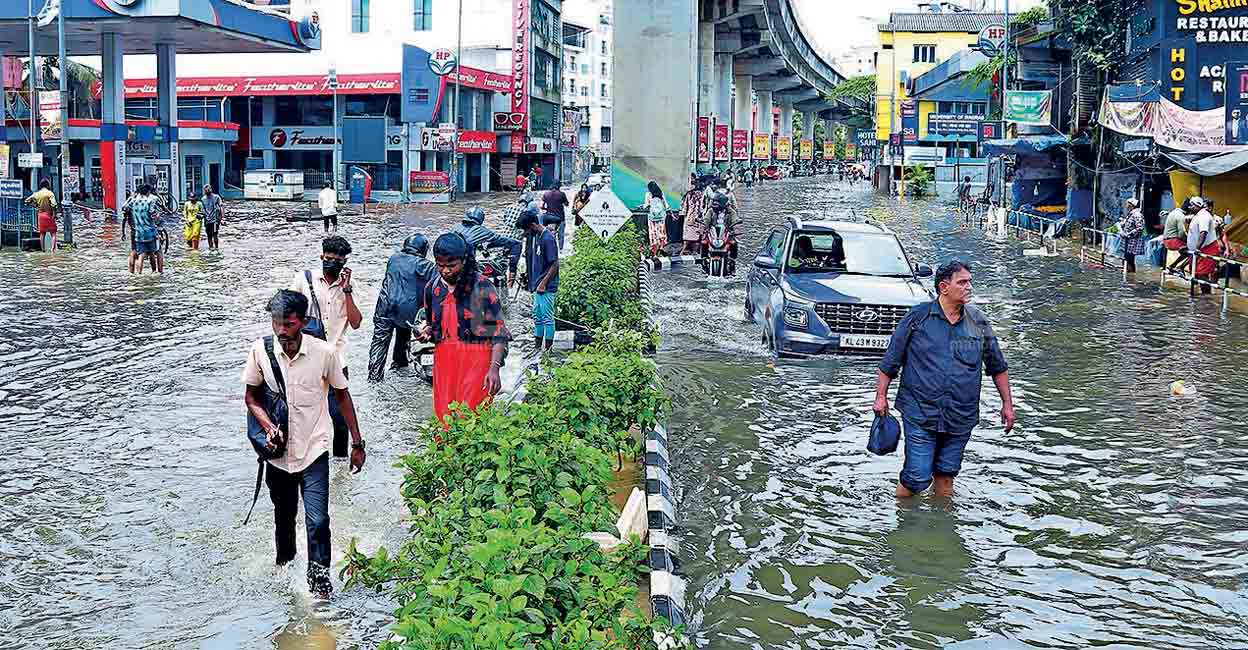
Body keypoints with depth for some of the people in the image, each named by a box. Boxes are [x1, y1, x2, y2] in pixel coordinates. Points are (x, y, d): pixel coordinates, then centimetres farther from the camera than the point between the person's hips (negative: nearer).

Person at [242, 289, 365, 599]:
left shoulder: (324, 352, -14)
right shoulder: (261, 350, -11)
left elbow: (342, 396, 0)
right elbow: (251, 396, 2)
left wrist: (357, 443, 1)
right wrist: (268, 425, -16)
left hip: (314, 450, -2)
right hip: (278, 452, 2)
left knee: (317, 520, -10)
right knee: (283, 515, 20)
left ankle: (319, 573, 12)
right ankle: (284, 562, 46)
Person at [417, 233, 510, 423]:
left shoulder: (482, 287, -7)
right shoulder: (432, 288, 9)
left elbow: (499, 331, -8)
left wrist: (494, 368, -18)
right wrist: (427, 331, 3)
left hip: (476, 359, -5)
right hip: (444, 359, 5)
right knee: (444, 415, 2)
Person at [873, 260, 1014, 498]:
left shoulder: (978, 322, 6)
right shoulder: (918, 317, -3)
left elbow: (998, 367, 16)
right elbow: (890, 360, 3)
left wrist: (1007, 403, 14)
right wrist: (881, 396, 0)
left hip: (961, 417, 3)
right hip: (920, 415, -3)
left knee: (946, 475, 11)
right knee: (918, 477, -6)